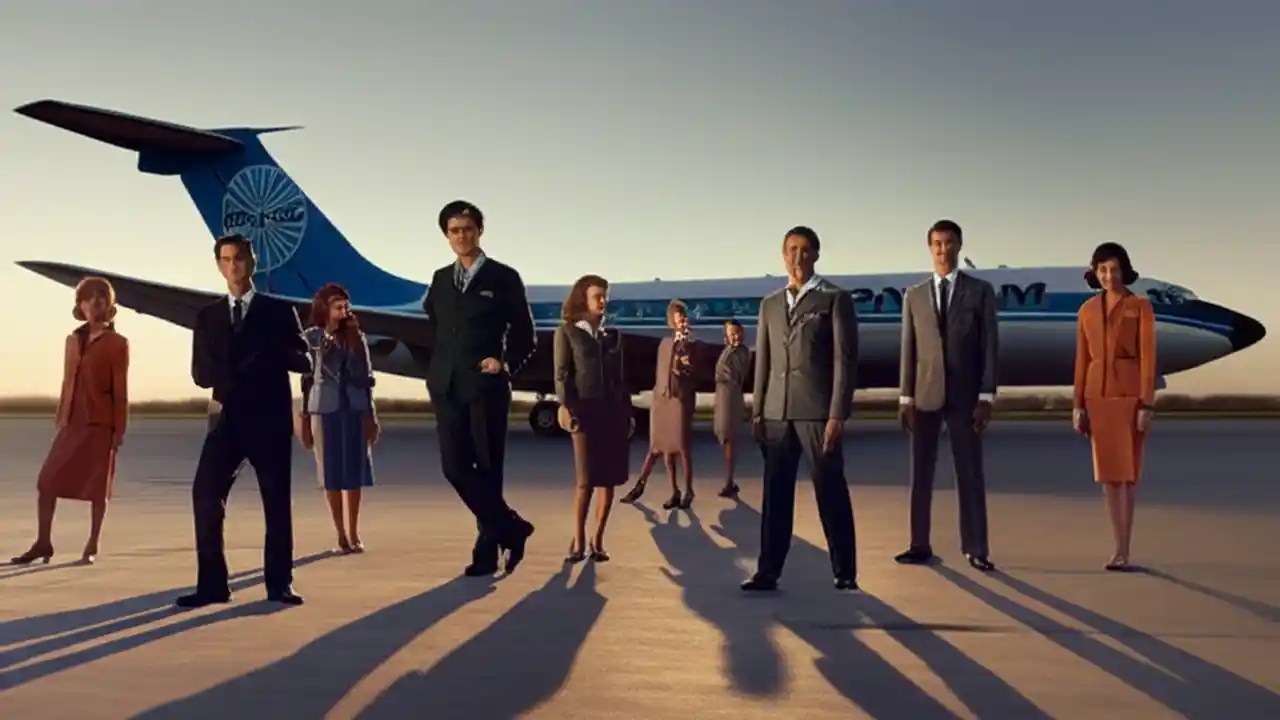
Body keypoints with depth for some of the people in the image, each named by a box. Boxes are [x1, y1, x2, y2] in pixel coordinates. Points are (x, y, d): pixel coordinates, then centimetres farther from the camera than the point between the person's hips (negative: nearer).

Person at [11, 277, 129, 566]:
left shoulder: (117, 343, -3)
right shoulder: (73, 340, 12)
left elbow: (120, 389, -5)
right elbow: (68, 383, 15)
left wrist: (119, 429, -7)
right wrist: (60, 419, 12)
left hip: (100, 424, -5)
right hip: (73, 422, 5)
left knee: (97, 486, 1)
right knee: (46, 480, 1)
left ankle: (93, 546, 12)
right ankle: (43, 543, 12)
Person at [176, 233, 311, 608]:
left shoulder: (278, 310, 5)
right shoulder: (208, 316, 12)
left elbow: (303, 362, -1)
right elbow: (201, 373, 5)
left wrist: (272, 352, -20)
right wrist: (231, 373, -15)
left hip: (270, 419, -2)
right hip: (229, 418, 2)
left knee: (277, 501, 1)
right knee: (205, 494, -10)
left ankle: (279, 584, 8)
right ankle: (212, 583, -5)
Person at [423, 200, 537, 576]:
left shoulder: (503, 277, 1)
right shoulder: (441, 279, 15)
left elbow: (525, 337, 3)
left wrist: (505, 363, -12)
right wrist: (437, 371, 12)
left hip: (486, 388, -4)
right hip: (447, 389, 5)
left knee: (487, 469, 0)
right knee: (455, 468, -1)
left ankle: (488, 550, 12)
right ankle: (510, 527, 14)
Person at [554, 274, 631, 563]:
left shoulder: (613, 335, 16)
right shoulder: (567, 332, 5)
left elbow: (620, 376, 16)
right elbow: (562, 373, -2)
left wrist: (628, 412, 9)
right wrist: (565, 406, -14)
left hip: (613, 411, 4)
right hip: (585, 410, -4)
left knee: (609, 478, 0)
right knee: (585, 480, -6)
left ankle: (597, 540, 8)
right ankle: (578, 541, 3)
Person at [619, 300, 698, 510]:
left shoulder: (691, 343, 2)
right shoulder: (664, 343, 15)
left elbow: (692, 370, -7)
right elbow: (658, 372, 16)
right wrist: (656, 397, 9)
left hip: (681, 399, -5)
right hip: (661, 399, 5)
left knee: (683, 447, -5)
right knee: (664, 447, 4)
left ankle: (688, 492, 1)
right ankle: (675, 492, 10)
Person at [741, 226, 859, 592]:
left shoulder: (835, 299, 1)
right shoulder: (770, 304, 16)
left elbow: (845, 359, -5)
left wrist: (837, 414, -12)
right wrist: (757, 412, 9)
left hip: (818, 411, -4)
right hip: (777, 413, 4)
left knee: (831, 493, 0)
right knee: (775, 494, 5)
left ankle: (844, 573, 8)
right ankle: (768, 572, 9)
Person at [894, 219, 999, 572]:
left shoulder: (981, 291, 3)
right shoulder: (914, 295, 9)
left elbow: (989, 346, -1)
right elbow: (908, 350, 7)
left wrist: (986, 396, -8)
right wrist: (905, 398, 0)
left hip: (965, 394, -2)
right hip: (925, 394, 2)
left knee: (970, 473, 1)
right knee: (921, 473, 5)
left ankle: (975, 549, 7)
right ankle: (920, 546, 12)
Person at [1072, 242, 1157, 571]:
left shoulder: (1141, 306, -3)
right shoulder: (1087, 310, 10)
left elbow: (1148, 357, -7)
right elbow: (1082, 359, 10)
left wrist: (1147, 405, -13)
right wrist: (1078, 405, 4)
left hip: (1129, 394, -4)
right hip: (1097, 396, 4)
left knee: (1126, 472, -3)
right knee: (1108, 473, 5)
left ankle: (1122, 551, 0)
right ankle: (1121, 549, 12)